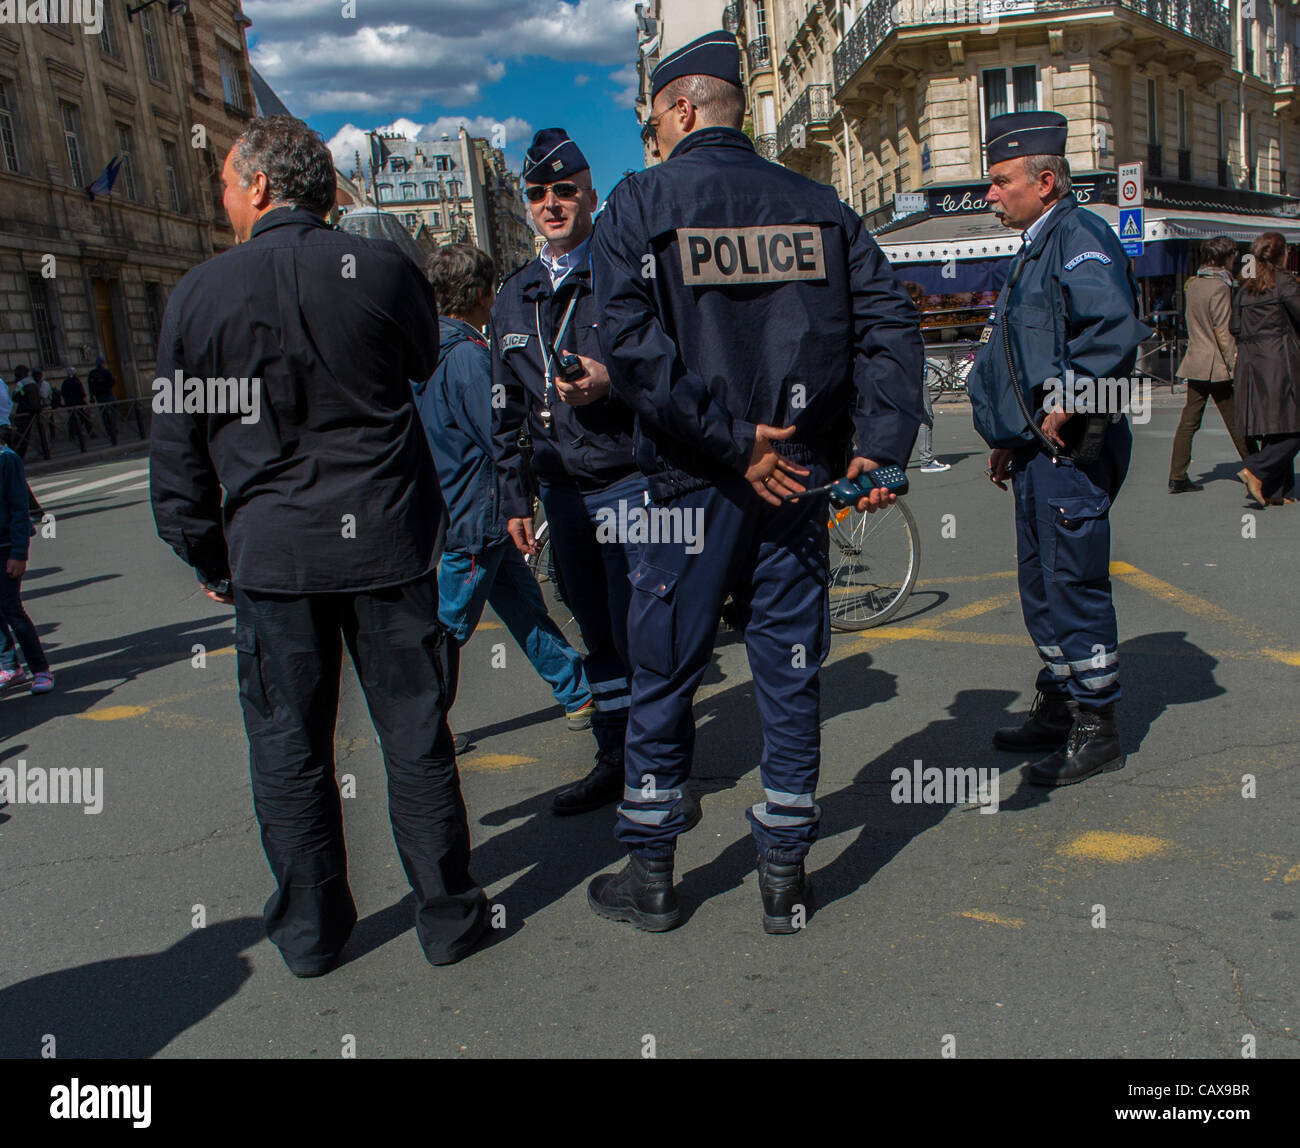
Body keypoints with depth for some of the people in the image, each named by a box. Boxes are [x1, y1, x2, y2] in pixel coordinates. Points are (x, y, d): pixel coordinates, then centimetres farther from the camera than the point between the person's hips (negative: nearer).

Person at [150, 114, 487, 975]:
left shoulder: (201, 293, -4)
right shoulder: (382, 267, -6)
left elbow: (177, 446, 2)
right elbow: (425, 362, 14)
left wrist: (204, 553, 13)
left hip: (272, 551, 0)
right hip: (387, 541, 1)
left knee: (289, 746, 12)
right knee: (415, 733, 9)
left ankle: (311, 930, 24)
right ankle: (447, 914, 20)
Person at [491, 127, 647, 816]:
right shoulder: (513, 298, 13)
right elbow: (506, 409, 16)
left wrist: (614, 382, -23)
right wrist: (515, 497, 12)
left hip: (631, 482, -5)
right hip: (562, 491, 6)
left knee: (638, 633, -4)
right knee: (597, 634, 13)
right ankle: (614, 760, 25)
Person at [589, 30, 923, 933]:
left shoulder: (640, 204, -2)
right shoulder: (818, 205, 9)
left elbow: (634, 344, -17)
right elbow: (889, 323, -1)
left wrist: (729, 441, -16)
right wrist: (881, 448, -7)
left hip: (696, 486, -3)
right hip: (804, 482, 3)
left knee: (663, 679, 10)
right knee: (791, 676, 11)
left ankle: (650, 875, 21)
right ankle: (786, 875, 20)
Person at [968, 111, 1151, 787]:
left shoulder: (1078, 236, -11)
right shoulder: (1037, 248, 20)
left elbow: (1115, 328, -28)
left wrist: (1067, 402, -22)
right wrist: (1011, 439, 22)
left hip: (1071, 452, -10)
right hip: (1038, 451, 10)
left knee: (1073, 585, -5)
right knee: (1042, 585, 16)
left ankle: (1095, 731, 6)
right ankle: (1056, 710, 29)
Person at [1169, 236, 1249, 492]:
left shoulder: (1193, 284, 10)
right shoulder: (1219, 287, -14)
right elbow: (1223, 330, -16)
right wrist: (1235, 363, -14)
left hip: (1194, 362, 7)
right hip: (1217, 366, -7)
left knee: (1189, 421, 7)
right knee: (1237, 422, 3)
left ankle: (1177, 477, 6)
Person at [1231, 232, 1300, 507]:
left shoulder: (1245, 288, 13)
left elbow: (1234, 327, 12)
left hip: (1249, 363, 7)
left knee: (1269, 428, 8)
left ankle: (1277, 491, 8)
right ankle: (1256, 470, -18)